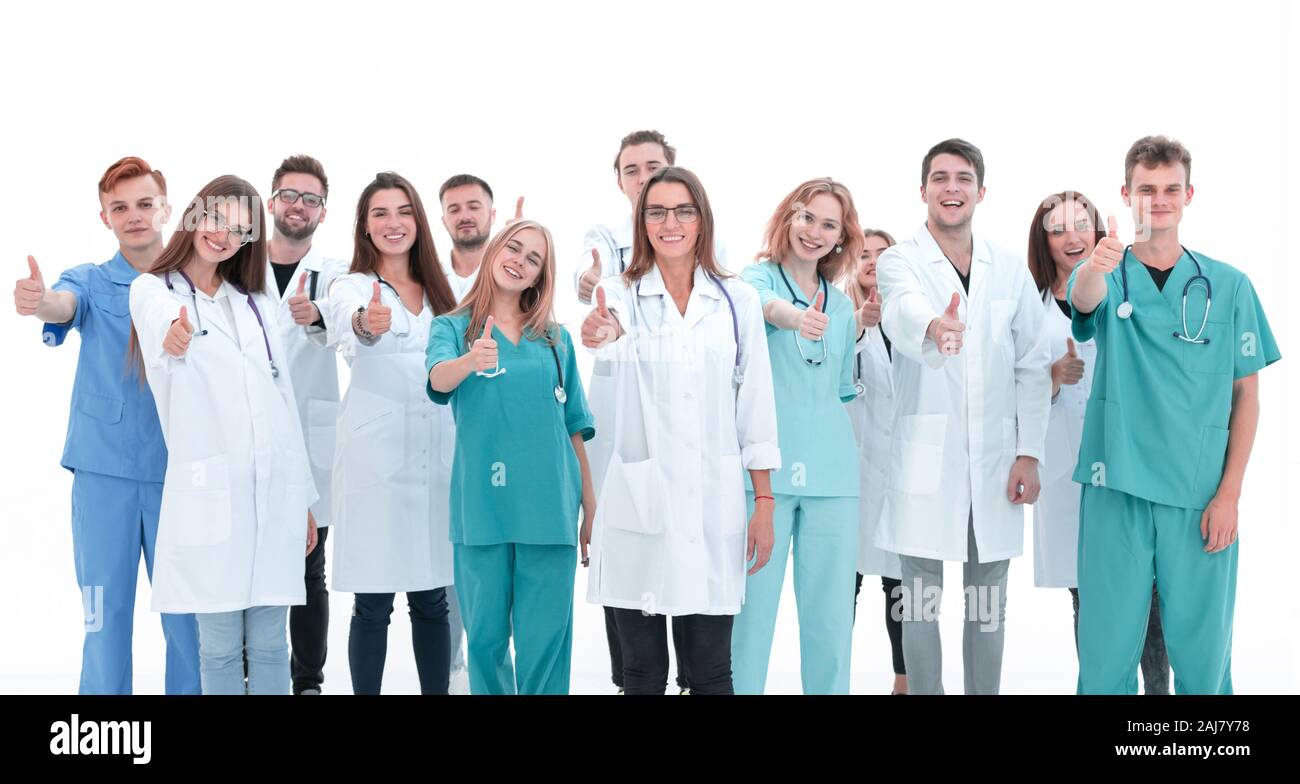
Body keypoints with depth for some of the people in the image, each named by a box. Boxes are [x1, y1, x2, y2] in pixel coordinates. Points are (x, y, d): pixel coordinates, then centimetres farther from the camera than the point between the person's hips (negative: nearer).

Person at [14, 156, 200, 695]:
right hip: (103, 470, 0)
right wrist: (38, 302, -41)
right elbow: (66, 303, -19)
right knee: (106, 617, 4)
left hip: (178, 471, 0)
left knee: (186, 619, 3)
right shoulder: (92, 282, 4)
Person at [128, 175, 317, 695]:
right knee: (220, 647, 1)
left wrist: (304, 499, 14)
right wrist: (174, 335, -50)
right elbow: (162, 321, -24)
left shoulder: (254, 301, 17)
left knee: (269, 645, 7)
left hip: (275, 488, 4)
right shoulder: (152, 290, 2)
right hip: (209, 490, -4)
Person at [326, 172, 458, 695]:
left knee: (432, 602, 9)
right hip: (375, 462, -4)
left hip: (436, 458, 4)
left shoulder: (438, 293, 14)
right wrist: (367, 323, -50)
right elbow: (351, 326, -26)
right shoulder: (350, 288, -1)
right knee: (373, 604, 0)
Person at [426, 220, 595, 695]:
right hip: (484, 502, -1)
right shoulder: (453, 327, 7)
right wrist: (471, 361, -37)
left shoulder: (555, 337, 13)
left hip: (549, 502, 1)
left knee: (545, 638, 1)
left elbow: (574, 424, 14)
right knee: (485, 635, 5)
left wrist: (590, 501, 7)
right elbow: (438, 378, -15)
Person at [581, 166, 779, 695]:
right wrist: (603, 335, -48)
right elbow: (617, 350, -23)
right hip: (639, 500, -1)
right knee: (642, 672, 8)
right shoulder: (621, 295, 1)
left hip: (715, 501, 1)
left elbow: (756, 404, 6)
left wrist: (765, 503, 2)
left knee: (710, 671, 5)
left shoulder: (737, 300, 5)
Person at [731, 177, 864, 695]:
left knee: (831, 612, 5)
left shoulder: (842, 307, 16)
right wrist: (793, 316, -47)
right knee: (754, 604, -4)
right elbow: (760, 301, -25)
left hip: (831, 474, 4)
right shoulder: (758, 277, 1)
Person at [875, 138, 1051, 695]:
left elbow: (1033, 368, 9)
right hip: (926, 457, -3)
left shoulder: (1012, 272, 9)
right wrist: (933, 328, -49)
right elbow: (903, 311, -25)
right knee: (921, 602, 3)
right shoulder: (899, 262, -2)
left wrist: (1029, 453, 0)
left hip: (995, 458, 3)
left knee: (988, 604, 11)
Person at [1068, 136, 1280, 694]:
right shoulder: (1107, 276, 3)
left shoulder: (1229, 286, 5)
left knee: (1201, 650, 4)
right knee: (1108, 650, 4)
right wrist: (1097, 266, -46)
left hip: (1201, 498, 0)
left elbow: (1246, 395, 5)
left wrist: (1229, 493, -4)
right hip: (1117, 489, 0)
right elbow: (1084, 297, -22)